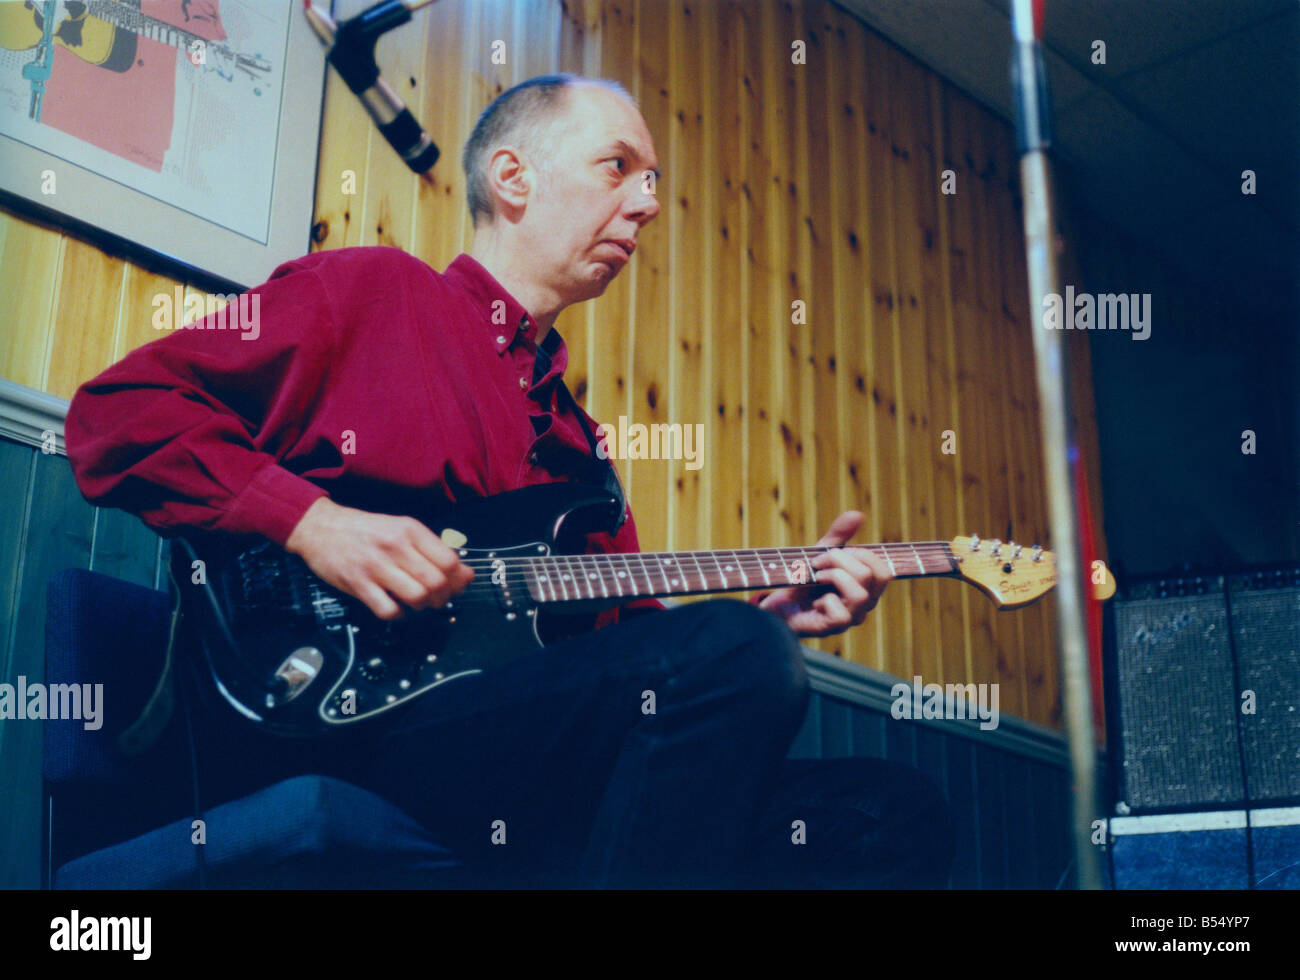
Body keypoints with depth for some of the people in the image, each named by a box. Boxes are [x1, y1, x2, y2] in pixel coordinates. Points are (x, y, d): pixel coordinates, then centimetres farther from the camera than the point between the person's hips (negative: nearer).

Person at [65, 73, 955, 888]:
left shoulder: (573, 433, 27)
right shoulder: (369, 293, 9)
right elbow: (118, 412, 2)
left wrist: (772, 614, 7)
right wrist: (311, 522, -11)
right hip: (345, 732, -6)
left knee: (900, 814, -7)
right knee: (735, 660, -28)